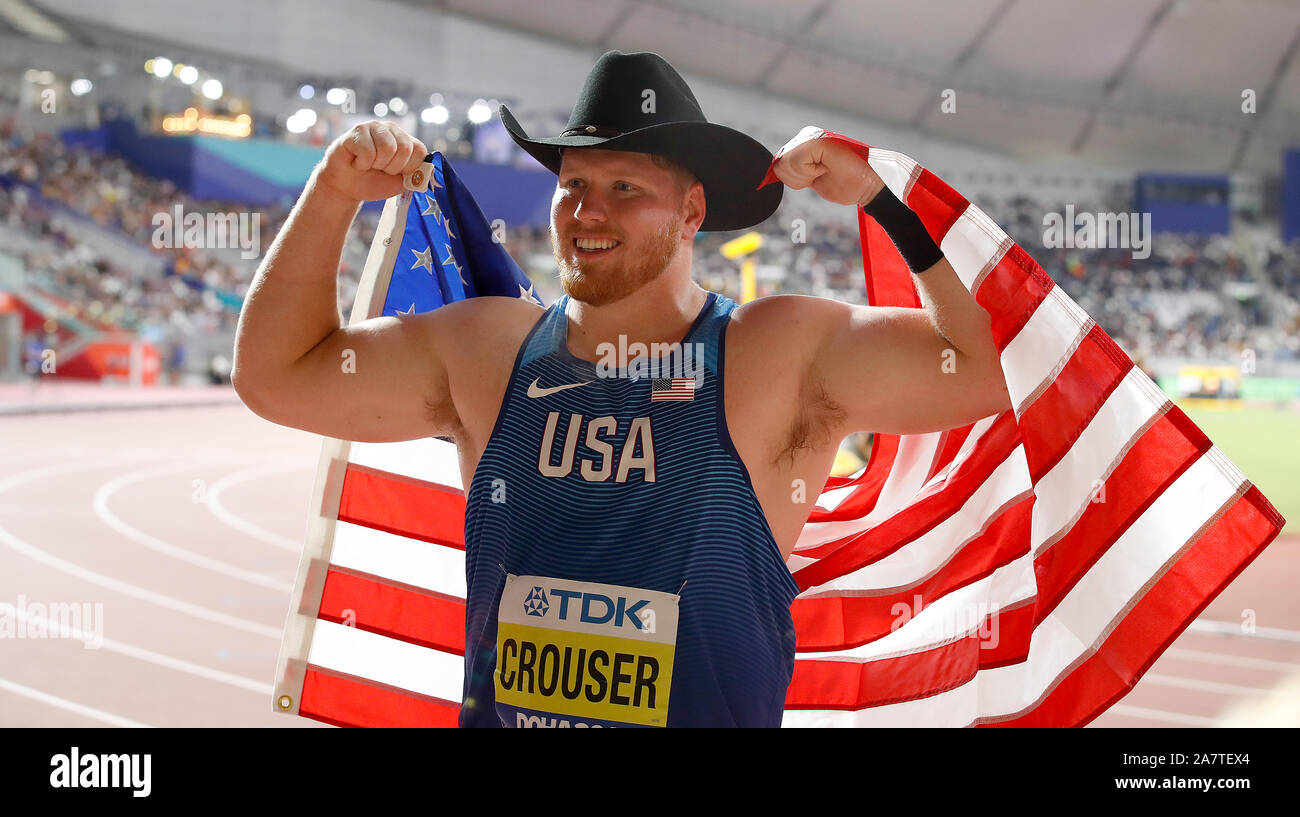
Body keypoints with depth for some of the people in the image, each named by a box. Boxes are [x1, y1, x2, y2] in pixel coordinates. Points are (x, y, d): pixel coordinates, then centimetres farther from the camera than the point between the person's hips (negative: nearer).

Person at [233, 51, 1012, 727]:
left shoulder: (779, 356, -4)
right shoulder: (486, 350, 7)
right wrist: (334, 192, 3)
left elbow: (992, 369, -13)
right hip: (495, 712, 2)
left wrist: (883, 195, -15)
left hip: (718, 713, -2)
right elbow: (277, 376, 12)